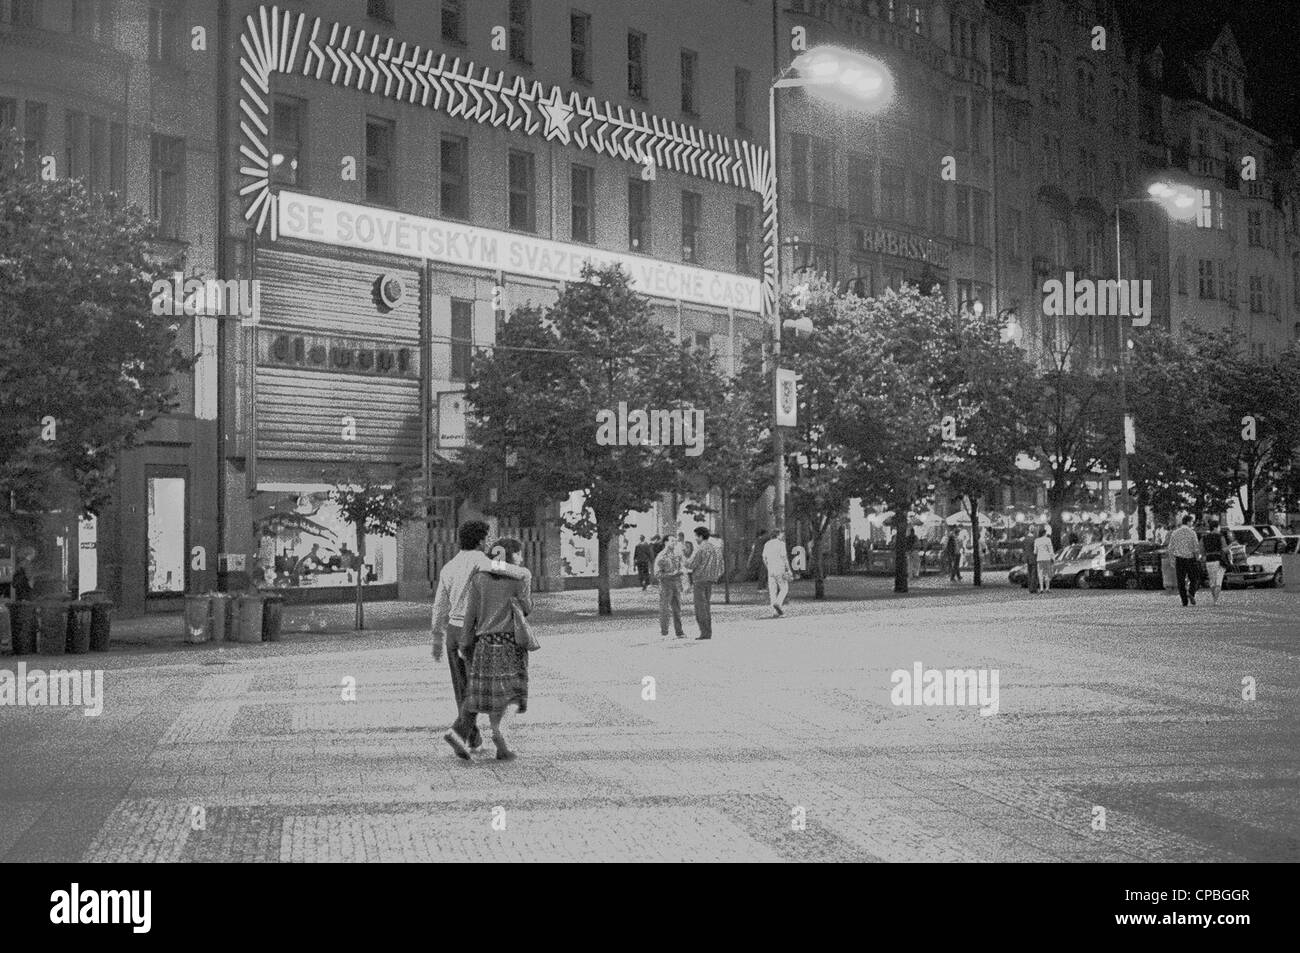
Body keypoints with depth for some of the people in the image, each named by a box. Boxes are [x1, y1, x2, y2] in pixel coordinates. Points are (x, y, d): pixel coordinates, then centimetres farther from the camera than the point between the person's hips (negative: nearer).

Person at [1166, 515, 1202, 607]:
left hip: (1179, 559, 2)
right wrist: (1197, 558, 2)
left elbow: (1171, 548, 3)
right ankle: (1191, 593, -12)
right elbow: (1196, 547, -10)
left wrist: (1172, 560, 12)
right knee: (1193, 579, 13)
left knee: (1181, 582, 5)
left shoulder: (1174, 533, 3)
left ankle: (1184, 602, 1)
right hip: (1190, 558, -2)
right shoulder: (1192, 532, -7)